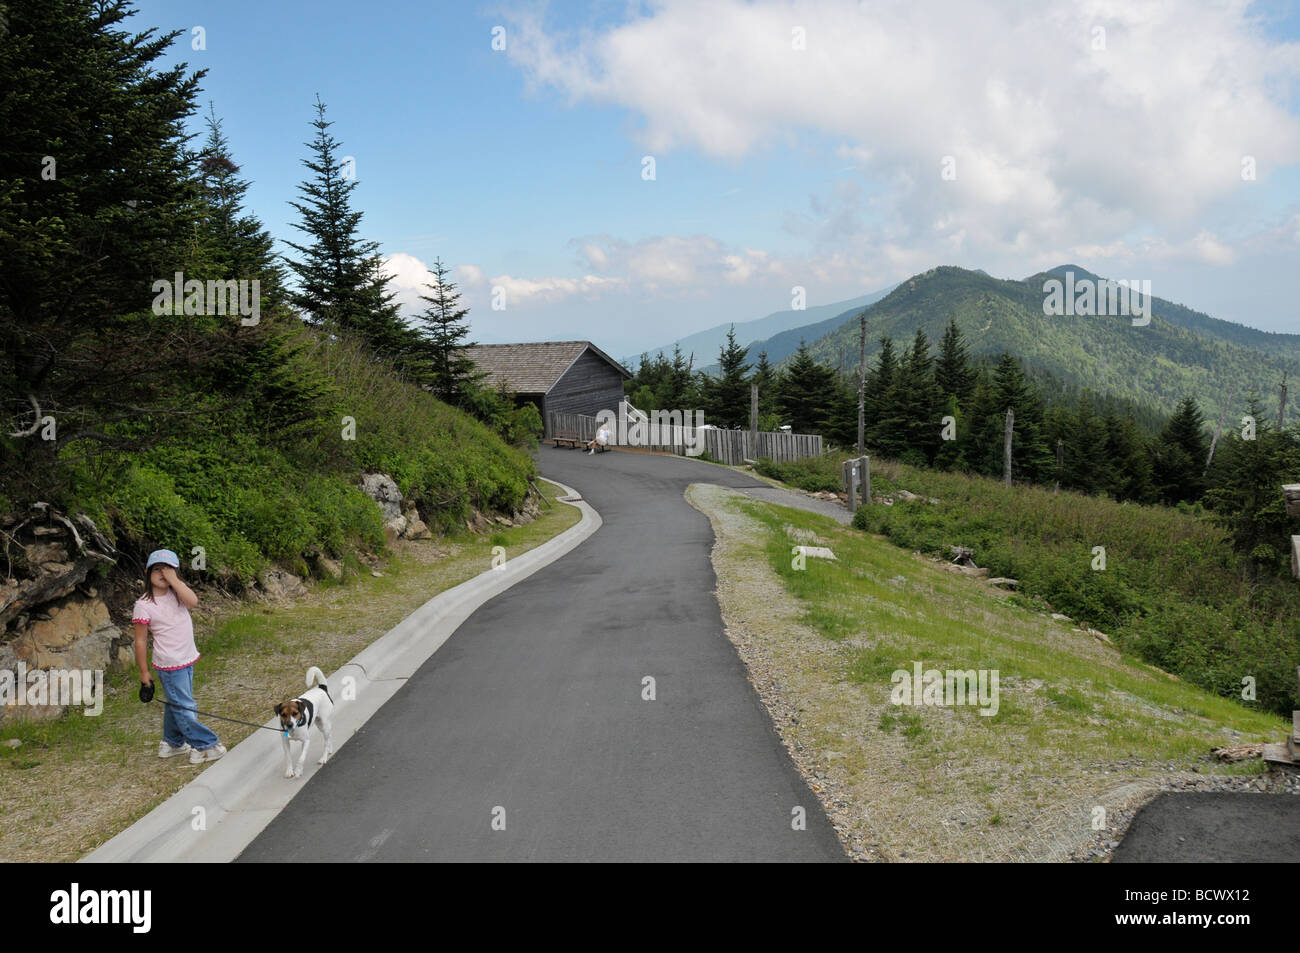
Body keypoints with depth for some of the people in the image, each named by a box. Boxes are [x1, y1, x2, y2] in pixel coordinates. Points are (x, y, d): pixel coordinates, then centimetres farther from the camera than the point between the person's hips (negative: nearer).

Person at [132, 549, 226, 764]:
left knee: (177, 704, 20)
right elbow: (140, 641, -8)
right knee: (184, 707, -1)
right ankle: (205, 745, 8)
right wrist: (144, 672, -6)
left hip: (187, 660, 6)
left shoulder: (176, 593, 3)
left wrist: (173, 579, -19)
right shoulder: (143, 605, -12)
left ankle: (172, 743, 35)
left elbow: (193, 601, -20)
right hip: (170, 665, -6)